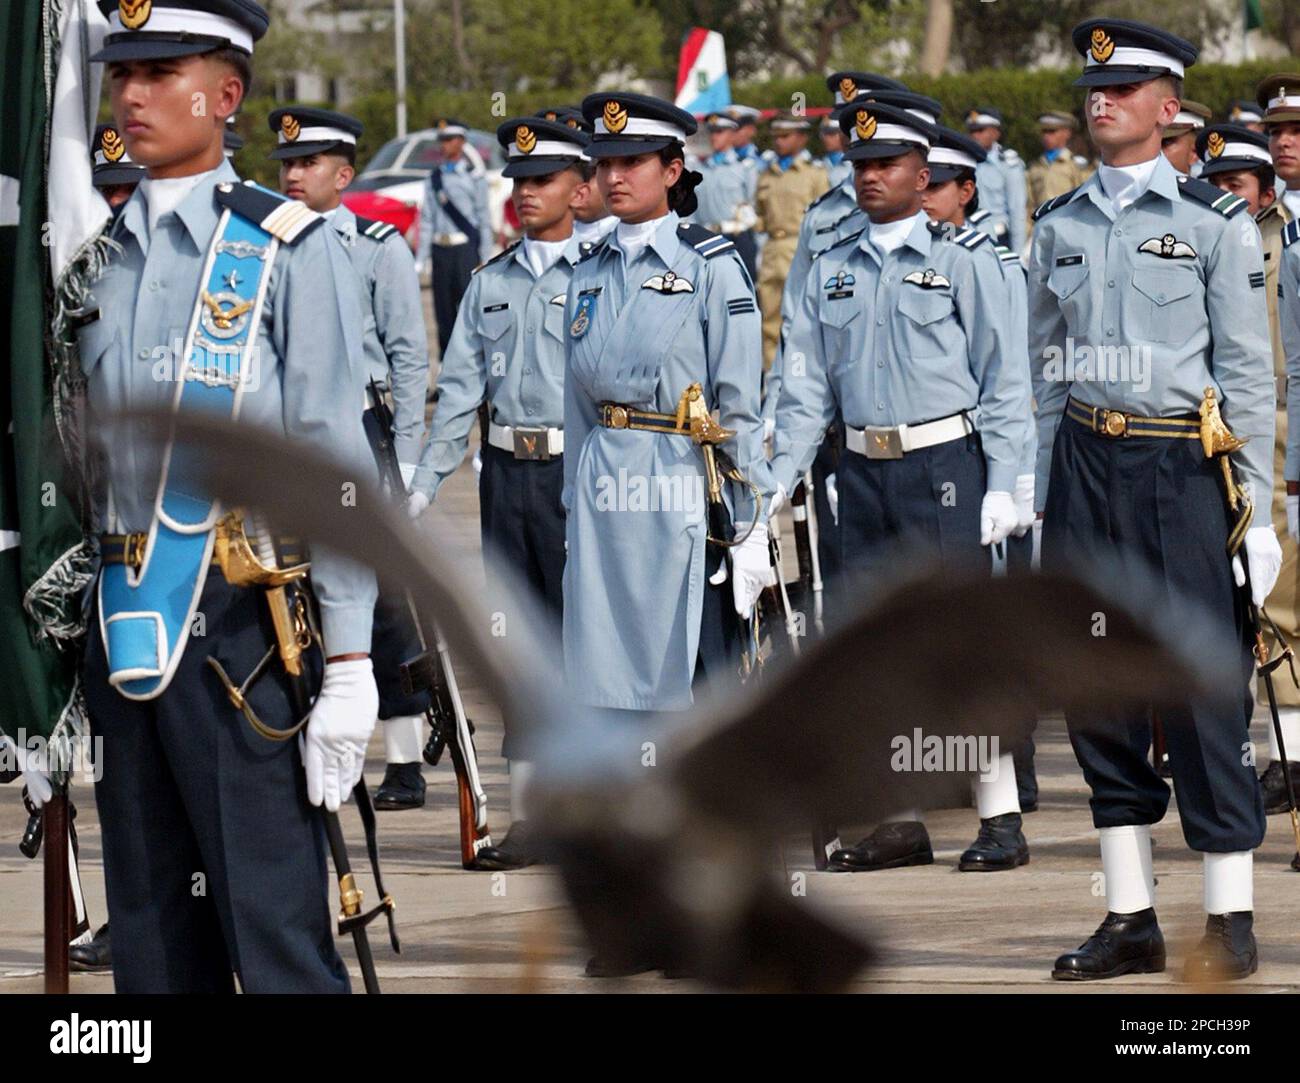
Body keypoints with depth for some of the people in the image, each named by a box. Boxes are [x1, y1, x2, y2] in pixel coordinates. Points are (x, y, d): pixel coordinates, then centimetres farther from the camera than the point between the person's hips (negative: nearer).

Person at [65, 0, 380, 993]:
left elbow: (333, 464, -7)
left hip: (237, 622, -6)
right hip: (119, 624, 6)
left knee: (275, 927, -6)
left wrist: (349, 662, -11)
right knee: (152, 938, 11)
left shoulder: (290, 250, -5)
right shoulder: (100, 258, 11)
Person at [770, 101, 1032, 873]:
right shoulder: (833, 271, 12)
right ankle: (900, 822, 11)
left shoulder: (964, 259, -1)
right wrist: (778, 480, 2)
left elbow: (1004, 379, -3)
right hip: (862, 470, 5)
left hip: (945, 467, -5)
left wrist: (1002, 485, -9)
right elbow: (808, 388, 12)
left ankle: (1002, 817, 0)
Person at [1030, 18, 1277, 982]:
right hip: (1087, 462, 4)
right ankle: (1131, 918, 12)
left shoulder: (1215, 222, 1)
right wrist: (1047, 500, 12)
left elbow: (1248, 370, 0)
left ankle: (1231, 923, 0)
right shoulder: (1060, 227, 12)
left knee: (1203, 684, -5)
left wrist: (1255, 505, -5)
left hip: (1184, 465, -4)